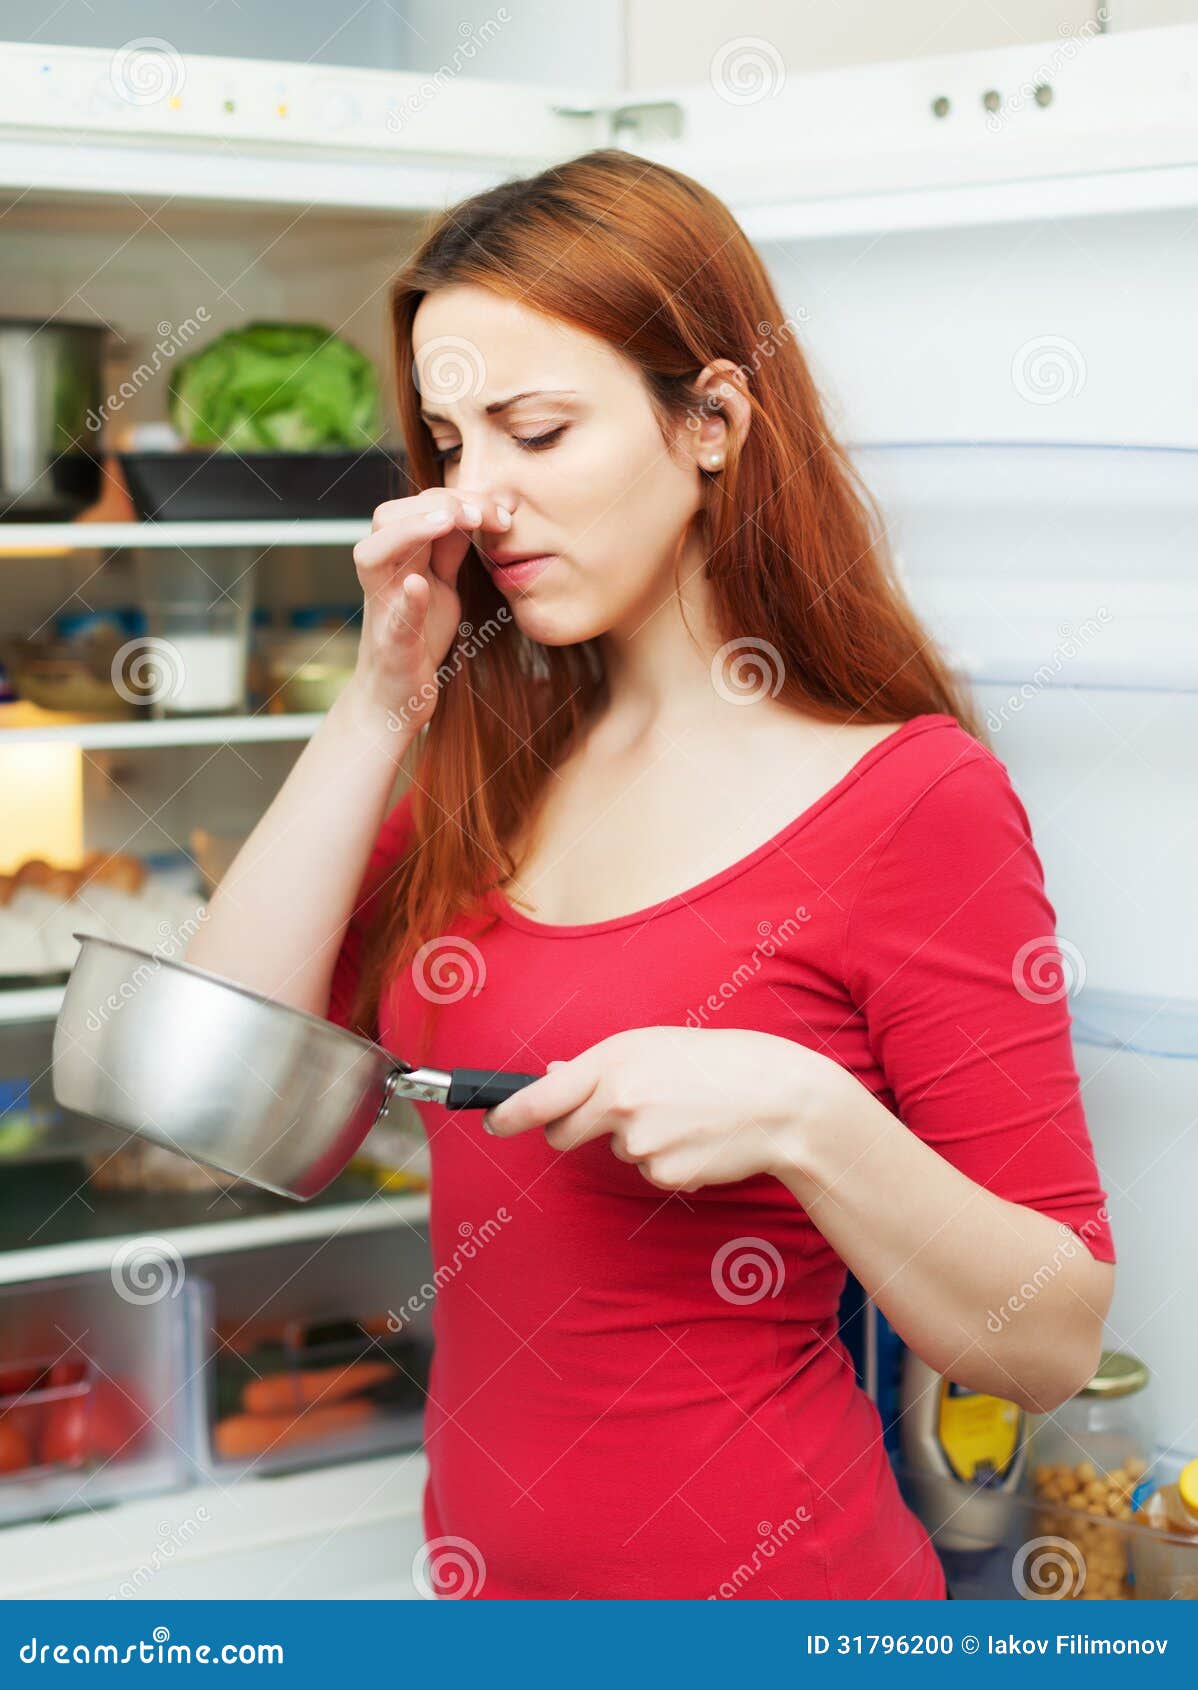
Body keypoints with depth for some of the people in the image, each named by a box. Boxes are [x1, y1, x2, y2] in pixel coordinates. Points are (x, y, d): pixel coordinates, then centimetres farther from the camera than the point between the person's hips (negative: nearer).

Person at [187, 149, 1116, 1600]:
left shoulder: (914, 798, -16)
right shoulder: (502, 763, 4)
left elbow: (1053, 1341, -15)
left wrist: (802, 1115, -30)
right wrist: (386, 700, -8)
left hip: (754, 1584, -6)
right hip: (488, 1568, 6)